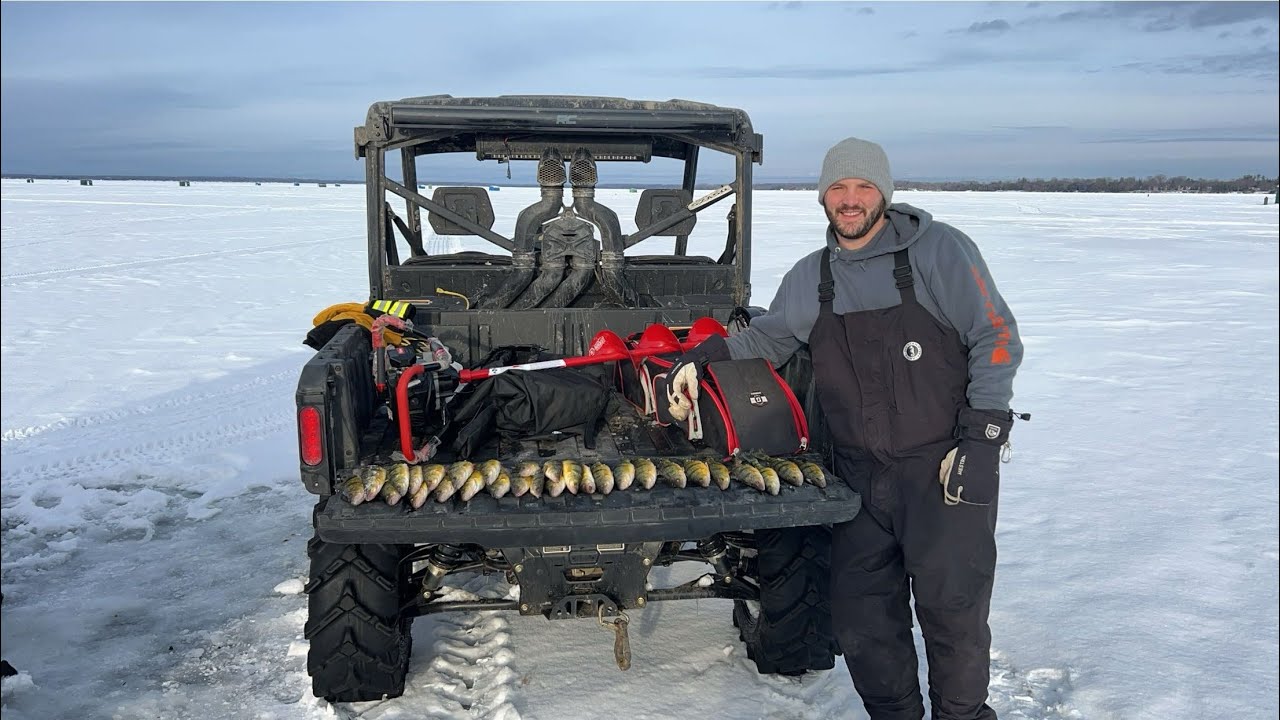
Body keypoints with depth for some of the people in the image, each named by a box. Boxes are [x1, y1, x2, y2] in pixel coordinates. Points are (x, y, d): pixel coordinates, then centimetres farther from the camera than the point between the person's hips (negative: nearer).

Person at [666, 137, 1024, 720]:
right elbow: (767, 337, 24)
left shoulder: (939, 250, -5)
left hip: (945, 468, -4)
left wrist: (981, 439, -12)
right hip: (860, 473, 4)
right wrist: (701, 356, 9)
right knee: (860, 619, 6)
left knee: (953, 612, 0)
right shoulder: (809, 278, 10)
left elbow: (996, 339, -5)